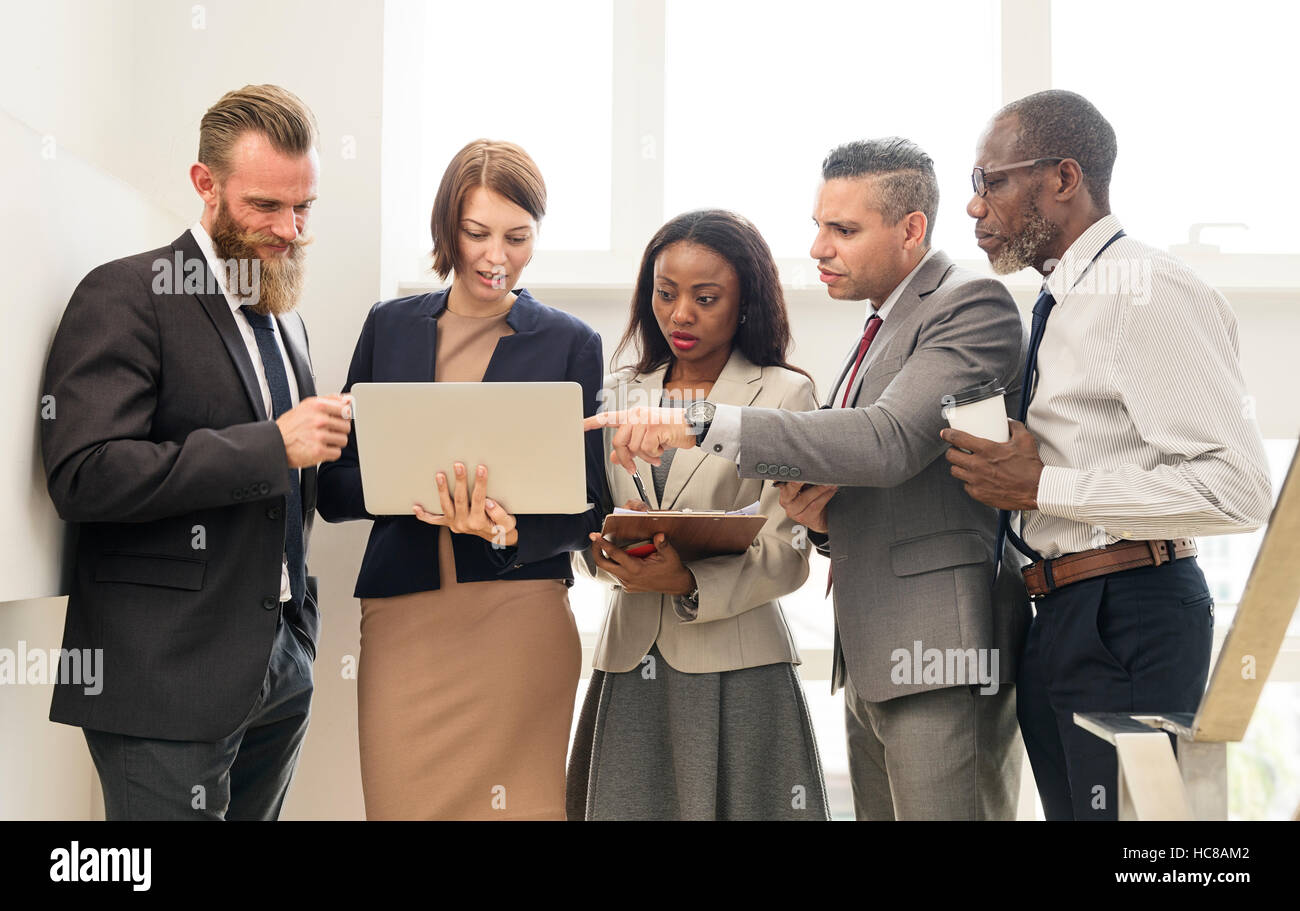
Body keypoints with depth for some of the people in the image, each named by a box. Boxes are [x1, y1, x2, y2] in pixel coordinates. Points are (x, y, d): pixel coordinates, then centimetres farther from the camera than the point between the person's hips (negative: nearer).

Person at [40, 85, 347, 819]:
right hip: (168, 677, -7)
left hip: (281, 668, 7)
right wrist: (273, 446, -21)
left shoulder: (284, 316, 16)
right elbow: (84, 475, -21)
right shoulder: (126, 296, -8)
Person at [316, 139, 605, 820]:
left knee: (514, 805, -2)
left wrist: (505, 529, -17)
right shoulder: (390, 326, 11)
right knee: (401, 802, -1)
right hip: (400, 620, 2)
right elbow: (335, 486, 9)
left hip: (519, 623, -1)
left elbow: (586, 508, 3)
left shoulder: (572, 344, 5)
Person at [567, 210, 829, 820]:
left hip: (735, 672, -3)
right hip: (629, 663, 3)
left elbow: (785, 555, -6)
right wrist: (601, 548, -11)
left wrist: (687, 582, -22)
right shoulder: (620, 395, 14)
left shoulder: (784, 396, 0)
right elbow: (581, 518, 12)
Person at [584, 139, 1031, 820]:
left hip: (940, 653, -9)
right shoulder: (878, 330, 20)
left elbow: (888, 441, -25)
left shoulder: (974, 305, -9)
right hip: (872, 661, 9)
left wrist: (700, 422, -26)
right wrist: (821, 518, 2)